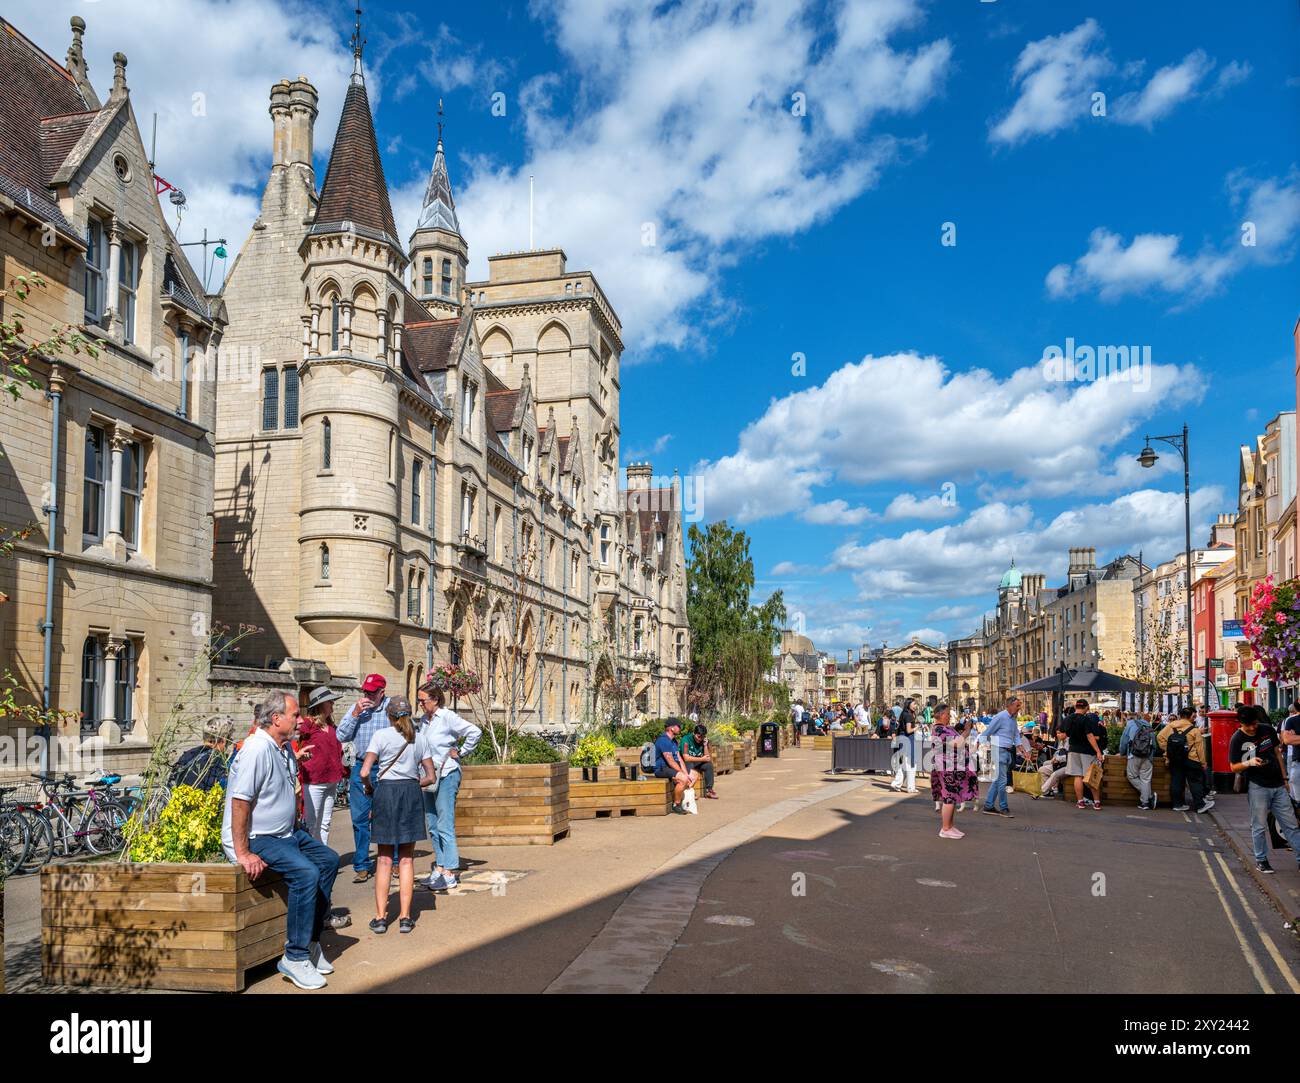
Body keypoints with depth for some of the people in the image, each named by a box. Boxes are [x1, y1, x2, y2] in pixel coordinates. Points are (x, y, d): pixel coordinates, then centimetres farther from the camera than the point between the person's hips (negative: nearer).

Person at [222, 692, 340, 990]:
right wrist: (242, 853, -27)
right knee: (306, 873, -26)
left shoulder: (284, 749, 9)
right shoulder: (257, 749, -22)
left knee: (328, 860, 8)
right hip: (256, 838, -10)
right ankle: (295, 957, -16)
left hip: (285, 832, 11)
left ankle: (311, 941, 14)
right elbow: (239, 802, -26)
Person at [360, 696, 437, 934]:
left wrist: (370, 789, 9)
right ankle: (405, 917, 8)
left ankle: (380, 917, 9)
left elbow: (364, 773, -9)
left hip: (386, 792, -2)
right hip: (412, 793, 2)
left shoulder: (381, 735, -3)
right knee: (407, 859, 9)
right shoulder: (420, 739, 7)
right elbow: (431, 777, 6)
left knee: (384, 859, 8)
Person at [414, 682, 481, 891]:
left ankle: (450, 875, -2)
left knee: (445, 826, -6)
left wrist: (460, 752, -11)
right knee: (432, 825, 12)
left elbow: (475, 732, -18)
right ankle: (439, 868, 21)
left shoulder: (447, 717, -13)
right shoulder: (423, 720, 9)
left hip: (446, 776, -8)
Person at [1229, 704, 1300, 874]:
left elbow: (1277, 753, 16)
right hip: (1257, 787, -4)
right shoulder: (1237, 740, -7)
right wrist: (1249, 763, -23)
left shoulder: (1268, 730, 4)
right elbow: (1234, 767, -4)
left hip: (1277, 785, 4)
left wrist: (1284, 777, 15)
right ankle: (1261, 860, 15)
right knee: (1260, 827, 3)